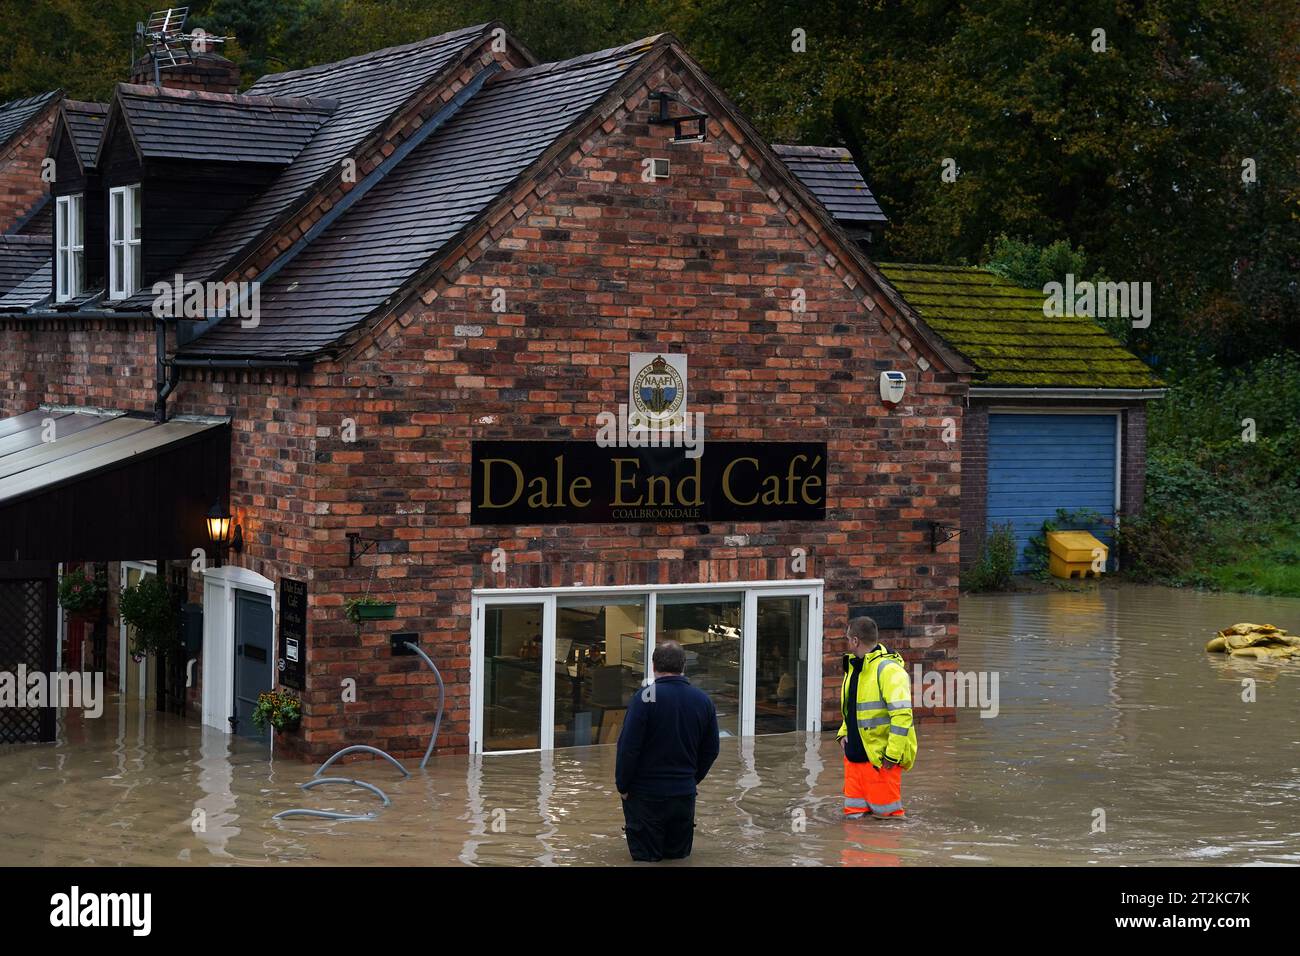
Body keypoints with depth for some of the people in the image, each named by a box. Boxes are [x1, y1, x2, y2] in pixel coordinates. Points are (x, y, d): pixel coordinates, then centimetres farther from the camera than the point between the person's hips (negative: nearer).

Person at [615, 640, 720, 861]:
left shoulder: (645, 697, -15)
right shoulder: (703, 700, 1)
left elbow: (628, 747, -16)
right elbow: (711, 750, 8)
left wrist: (622, 785, -3)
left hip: (646, 793, -3)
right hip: (685, 792, 4)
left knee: (646, 856, 9)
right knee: (679, 854, 18)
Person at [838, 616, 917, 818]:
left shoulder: (888, 669, -15)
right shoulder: (854, 667, 15)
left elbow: (902, 714, -21)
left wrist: (892, 754, -22)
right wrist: (844, 733, 12)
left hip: (880, 758, -9)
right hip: (854, 754, 9)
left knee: (886, 813, -5)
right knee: (854, 813, 10)